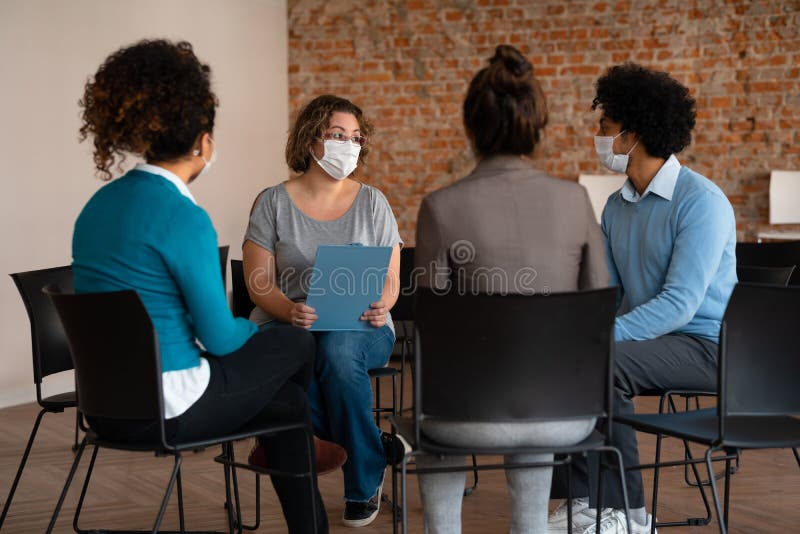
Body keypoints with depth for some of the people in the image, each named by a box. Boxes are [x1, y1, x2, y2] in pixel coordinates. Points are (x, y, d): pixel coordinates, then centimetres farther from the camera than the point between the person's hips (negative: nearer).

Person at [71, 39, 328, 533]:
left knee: (289, 398, 23)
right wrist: (254, 330, 9)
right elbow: (220, 337, -15)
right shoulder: (183, 217, -20)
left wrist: (238, 329, 21)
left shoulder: (98, 205, 6)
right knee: (297, 342, 17)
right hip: (166, 409, -8)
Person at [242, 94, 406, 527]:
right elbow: (259, 283, 0)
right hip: (287, 325, 0)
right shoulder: (273, 203, 5)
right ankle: (374, 445, -15)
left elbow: (391, 278, 6)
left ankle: (364, 483, -17)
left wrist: (380, 307, -18)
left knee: (337, 349, -37)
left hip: (361, 328, 0)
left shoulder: (372, 203, 10)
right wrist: (292, 311, -21)